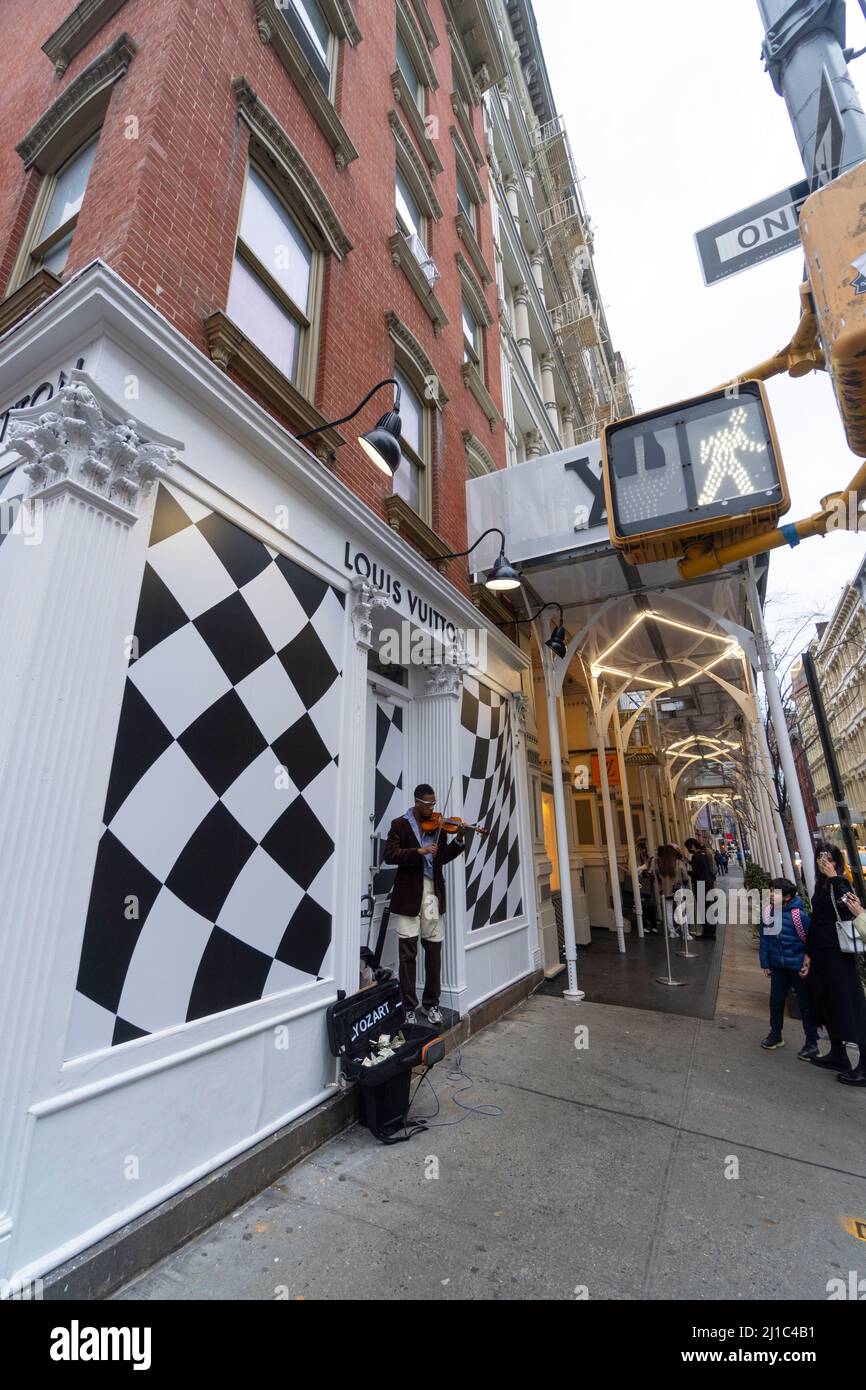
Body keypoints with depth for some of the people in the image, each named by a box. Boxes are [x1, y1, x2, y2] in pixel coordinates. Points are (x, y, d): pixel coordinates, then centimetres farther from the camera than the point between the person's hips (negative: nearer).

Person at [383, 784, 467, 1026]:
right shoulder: (400, 824, -1)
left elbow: (443, 858, 9)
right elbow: (390, 855, -11)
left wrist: (459, 841, -6)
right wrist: (419, 851, -22)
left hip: (433, 894, 4)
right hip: (408, 895, -4)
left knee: (434, 951, 9)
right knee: (408, 954, 5)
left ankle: (431, 1003, 25)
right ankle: (409, 1007, 18)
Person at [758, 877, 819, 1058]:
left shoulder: (799, 915, -21)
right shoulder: (767, 913, -6)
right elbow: (765, 939, 3)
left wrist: (808, 964, -12)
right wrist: (765, 963, 6)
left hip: (798, 967, -5)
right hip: (778, 966, 5)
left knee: (806, 1004, 9)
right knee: (776, 1000, 14)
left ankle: (811, 1043, 25)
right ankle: (775, 1034, 31)